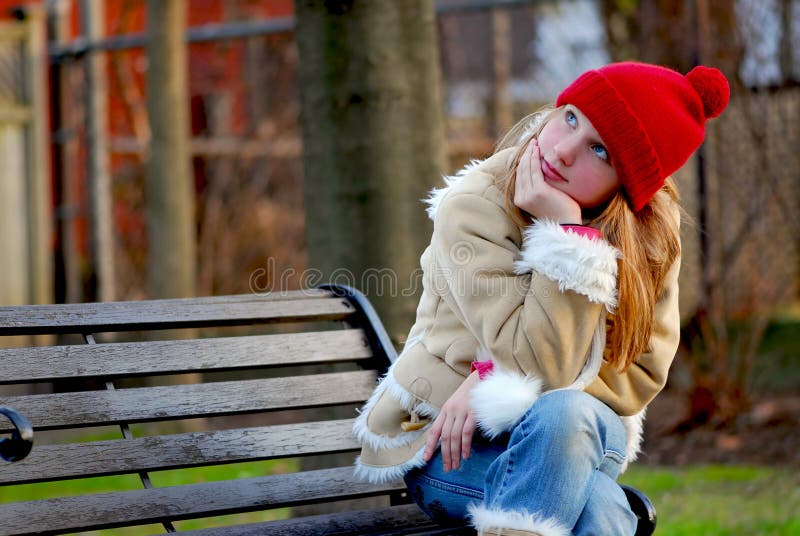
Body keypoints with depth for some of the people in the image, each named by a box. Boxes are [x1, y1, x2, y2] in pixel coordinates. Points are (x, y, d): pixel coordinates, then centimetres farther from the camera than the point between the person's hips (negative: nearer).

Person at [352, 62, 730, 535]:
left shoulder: (653, 229, -5)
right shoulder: (471, 209, -17)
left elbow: (640, 374, -8)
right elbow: (543, 367, -23)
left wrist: (496, 382, -20)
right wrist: (565, 234, -31)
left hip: (584, 431, 4)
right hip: (451, 446, -4)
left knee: (563, 412, -36)